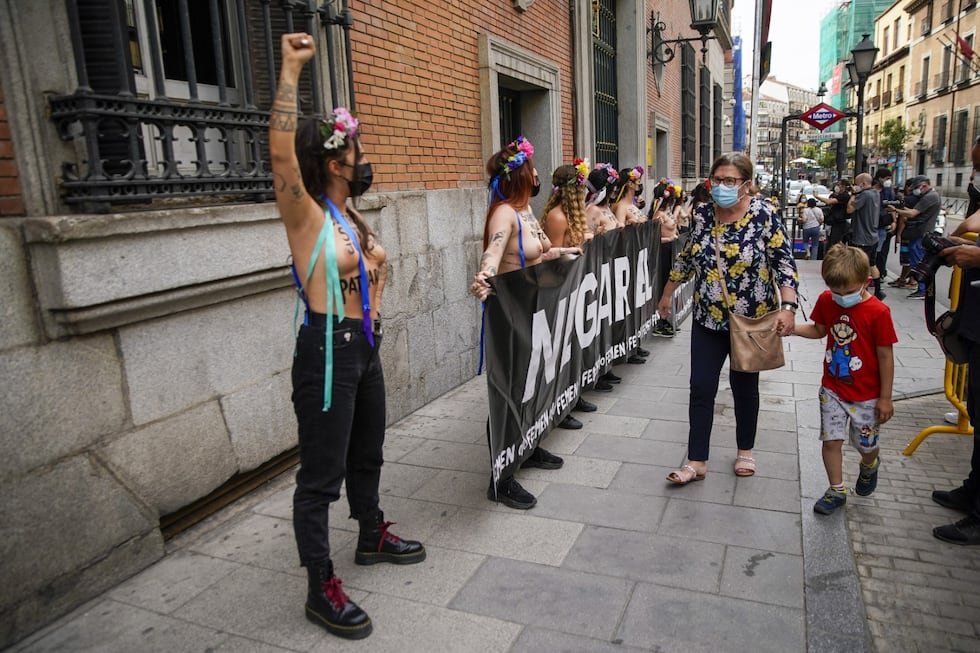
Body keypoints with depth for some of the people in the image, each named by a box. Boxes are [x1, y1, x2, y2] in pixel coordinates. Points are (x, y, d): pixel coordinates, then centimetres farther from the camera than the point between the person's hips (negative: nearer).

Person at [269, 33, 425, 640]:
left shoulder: (353, 215, 10)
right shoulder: (306, 215, -13)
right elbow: (282, 149, -28)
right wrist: (291, 70, -26)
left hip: (366, 346, 8)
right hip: (328, 351, -8)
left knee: (367, 453, 22)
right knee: (322, 473, 0)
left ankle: (373, 537, 42)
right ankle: (322, 587, 13)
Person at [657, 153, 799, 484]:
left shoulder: (763, 216, -11)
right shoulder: (702, 214, 0)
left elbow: (785, 264, -11)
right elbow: (686, 257, 12)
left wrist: (787, 307, -23)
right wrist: (667, 294, 18)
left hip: (752, 321, -3)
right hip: (708, 320, 3)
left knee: (744, 385, 13)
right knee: (701, 388, 0)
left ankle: (745, 451, 32)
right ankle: (697, 461, 9)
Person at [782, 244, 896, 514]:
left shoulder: (878, 312, -19)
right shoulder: (826, 301, -7)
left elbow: (885, 356, -13)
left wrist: (885, 398, -8)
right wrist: (793, 328, -8)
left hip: (866, 395, -3)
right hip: (832, 389, 3)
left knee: (866, 444, 12)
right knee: (831, 440, 3)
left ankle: (869, 467, 48)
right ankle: (836, 490, 22)